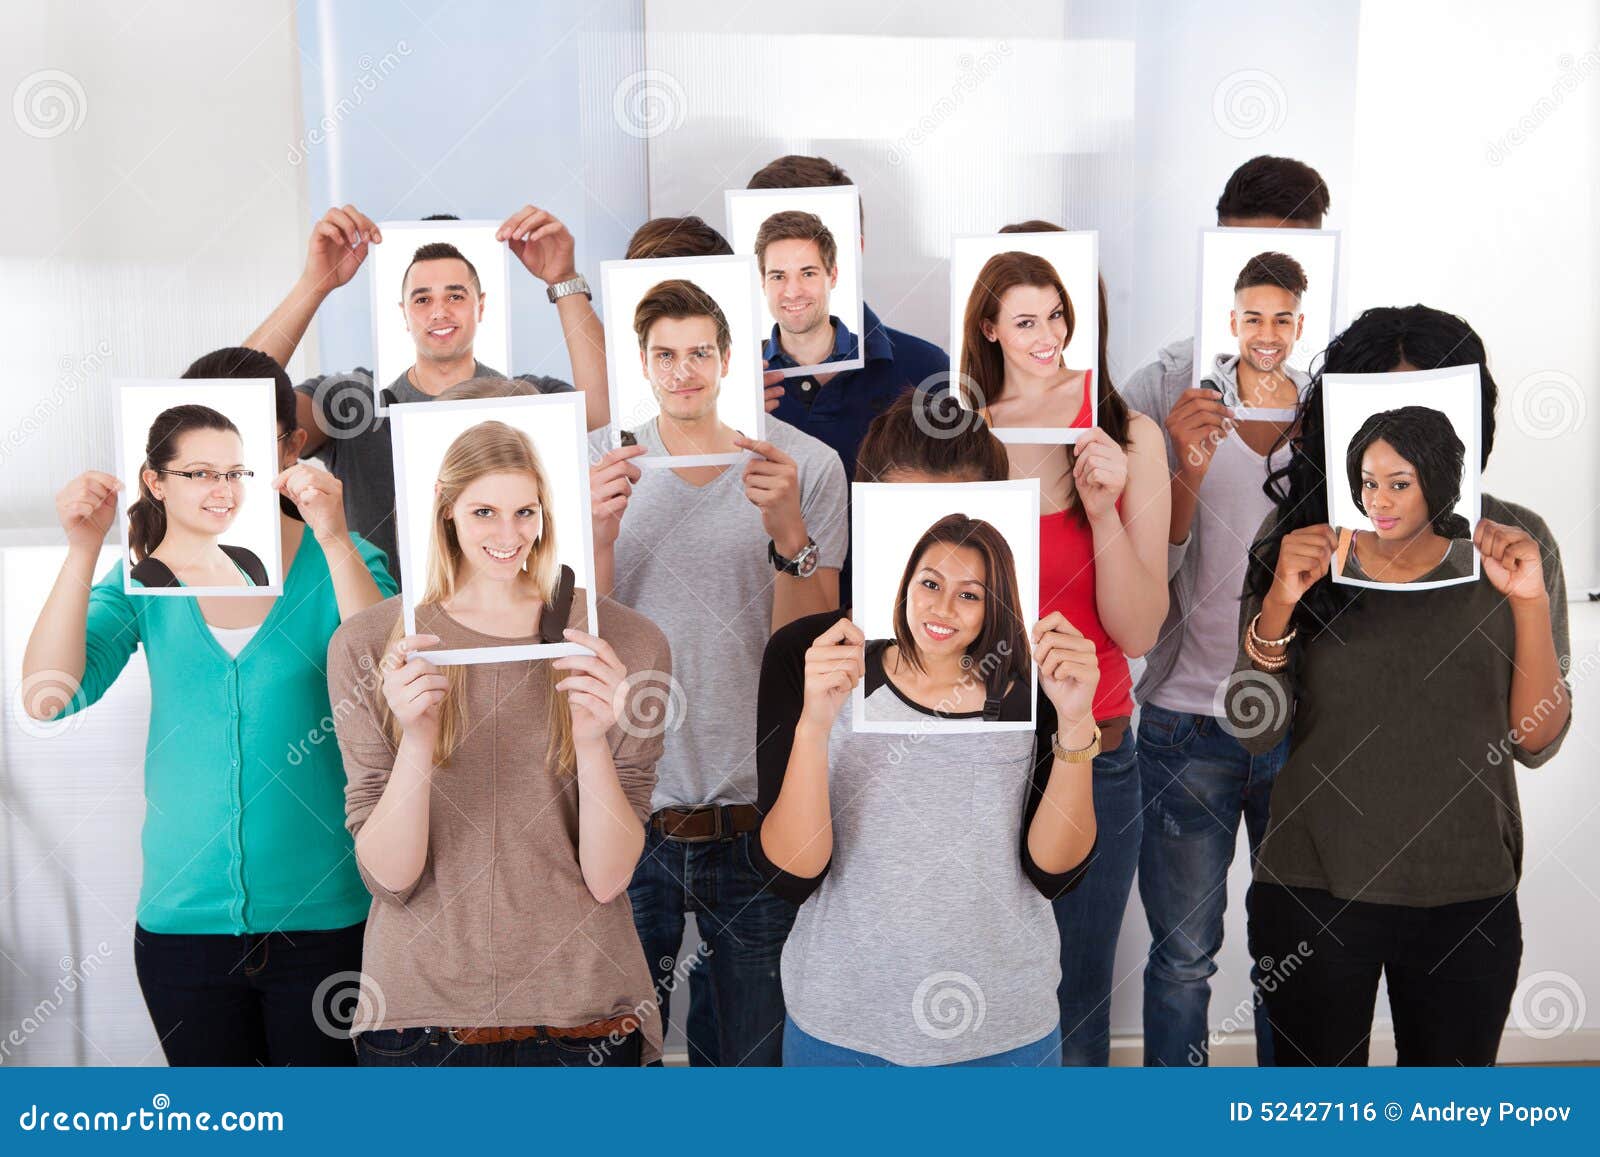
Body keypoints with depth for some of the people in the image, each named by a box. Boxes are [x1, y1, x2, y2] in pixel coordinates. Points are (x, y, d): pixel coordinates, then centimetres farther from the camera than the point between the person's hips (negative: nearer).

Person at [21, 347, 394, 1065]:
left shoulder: (336, 559, -5)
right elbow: (49, 696, -9)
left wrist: (334, 540, -29)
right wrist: (83, 550, -16)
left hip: (324, 917, -2)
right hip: (182, 918, 2)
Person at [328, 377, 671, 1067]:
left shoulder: (627, 645, -6)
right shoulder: (367, 647, -5)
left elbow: (608, 877, -9)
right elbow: (387, 875, -8)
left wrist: (592, 743, -24)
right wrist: (415, 743, -24)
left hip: (582, 1012, 0)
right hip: (422, 1007, 0)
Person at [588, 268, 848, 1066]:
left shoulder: (809, 467, -2)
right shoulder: (598, 466, 2)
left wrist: (788, 531, -21)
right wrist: (600, 533, -19)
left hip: (757, 813, 0)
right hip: (627, 813, 1)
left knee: (751, 1052, 15)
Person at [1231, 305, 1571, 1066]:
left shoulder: (1513, 541, -4)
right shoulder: (1298, 533, -6)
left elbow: (1536, 742, -5)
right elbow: (1255, 730, -6)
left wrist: (1531, 604, -19)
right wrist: (1279, 603, -22)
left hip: (1468, 892, 1)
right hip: (1315, 885, -1)